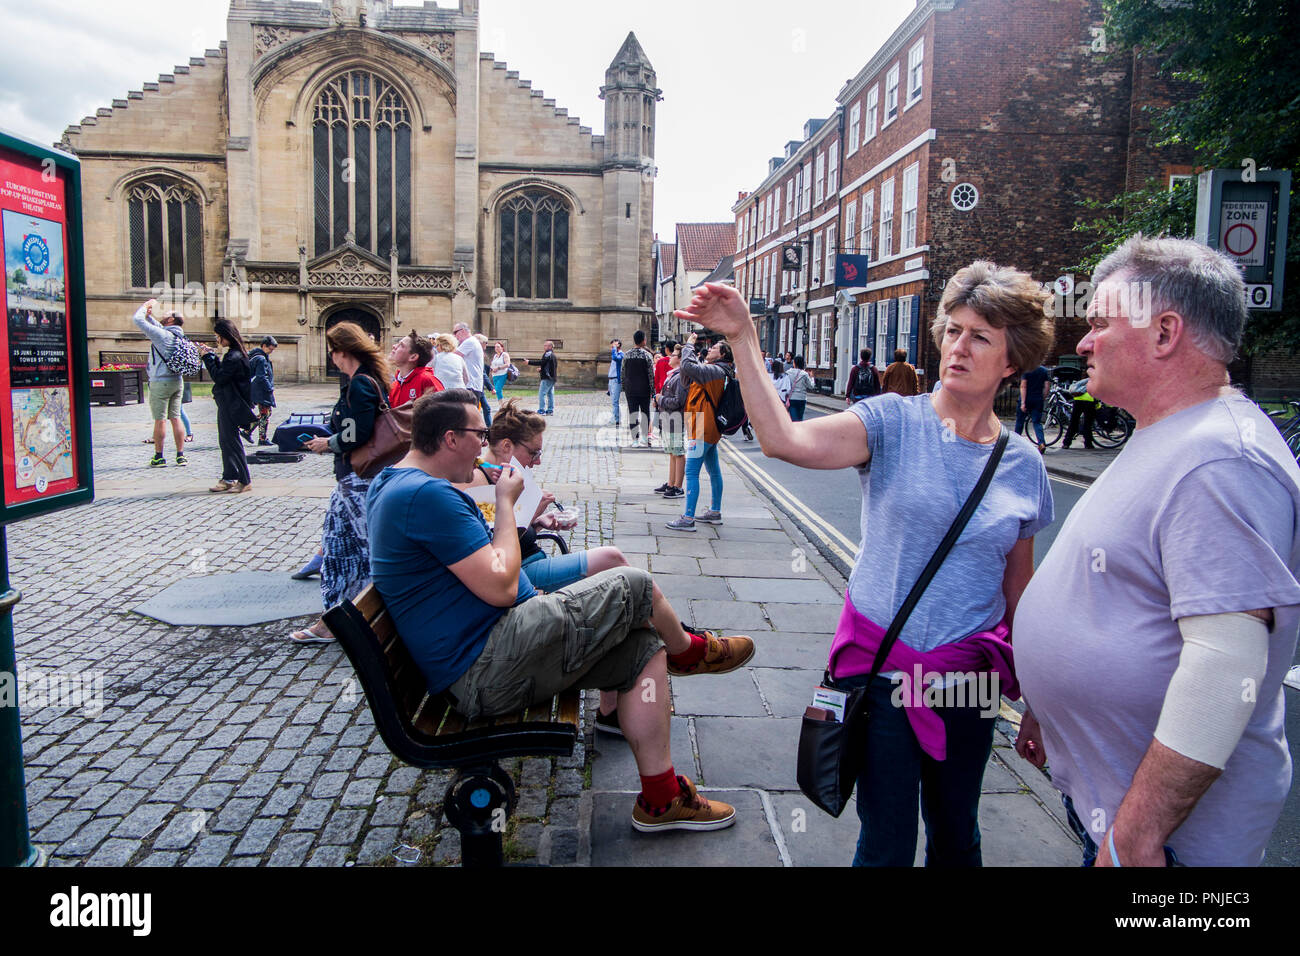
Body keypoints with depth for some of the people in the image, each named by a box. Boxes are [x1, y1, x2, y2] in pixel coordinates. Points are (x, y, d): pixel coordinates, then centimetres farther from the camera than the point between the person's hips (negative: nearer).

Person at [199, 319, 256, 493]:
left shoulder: (234, 357, -19)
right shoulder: (234, 354, 13)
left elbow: (219, 377, -20)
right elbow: (221, 373, 17)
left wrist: (208, 357, -13)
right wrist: (212, 356, 11)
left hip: (231, 405, -10)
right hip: (226, 404, 10)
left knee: (231, 441, -5)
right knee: (225, 441, 13)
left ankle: (245, 480, 1)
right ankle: (228, 478, 19)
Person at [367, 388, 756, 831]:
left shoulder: (396, 486, 16)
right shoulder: (427, 495, -20)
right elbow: (500, 587, -21)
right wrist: (505, 503, -8)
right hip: (486, 670, -11)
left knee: (647, 649, 4)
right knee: (633, 585, -8)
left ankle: (660, 799, 10)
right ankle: (689, 650, 26)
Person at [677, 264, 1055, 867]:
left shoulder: (1024, 465, 1)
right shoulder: (895, 422, -9)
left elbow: (1018, 587, 9)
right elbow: (784, 440, -27)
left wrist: (1032, 704, 13)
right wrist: (743, 340, -34)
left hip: (969, 671, 3)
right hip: (880, 662, -3)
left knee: (956, 837, 20)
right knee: (886, 843, 7)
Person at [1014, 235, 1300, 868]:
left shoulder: (1220, 461, -25)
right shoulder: (1166, 441, 10)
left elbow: (1227, 662, -31)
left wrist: (1136, 837, -28)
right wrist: (1044, 709, 20)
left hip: (1161, 822, -9)